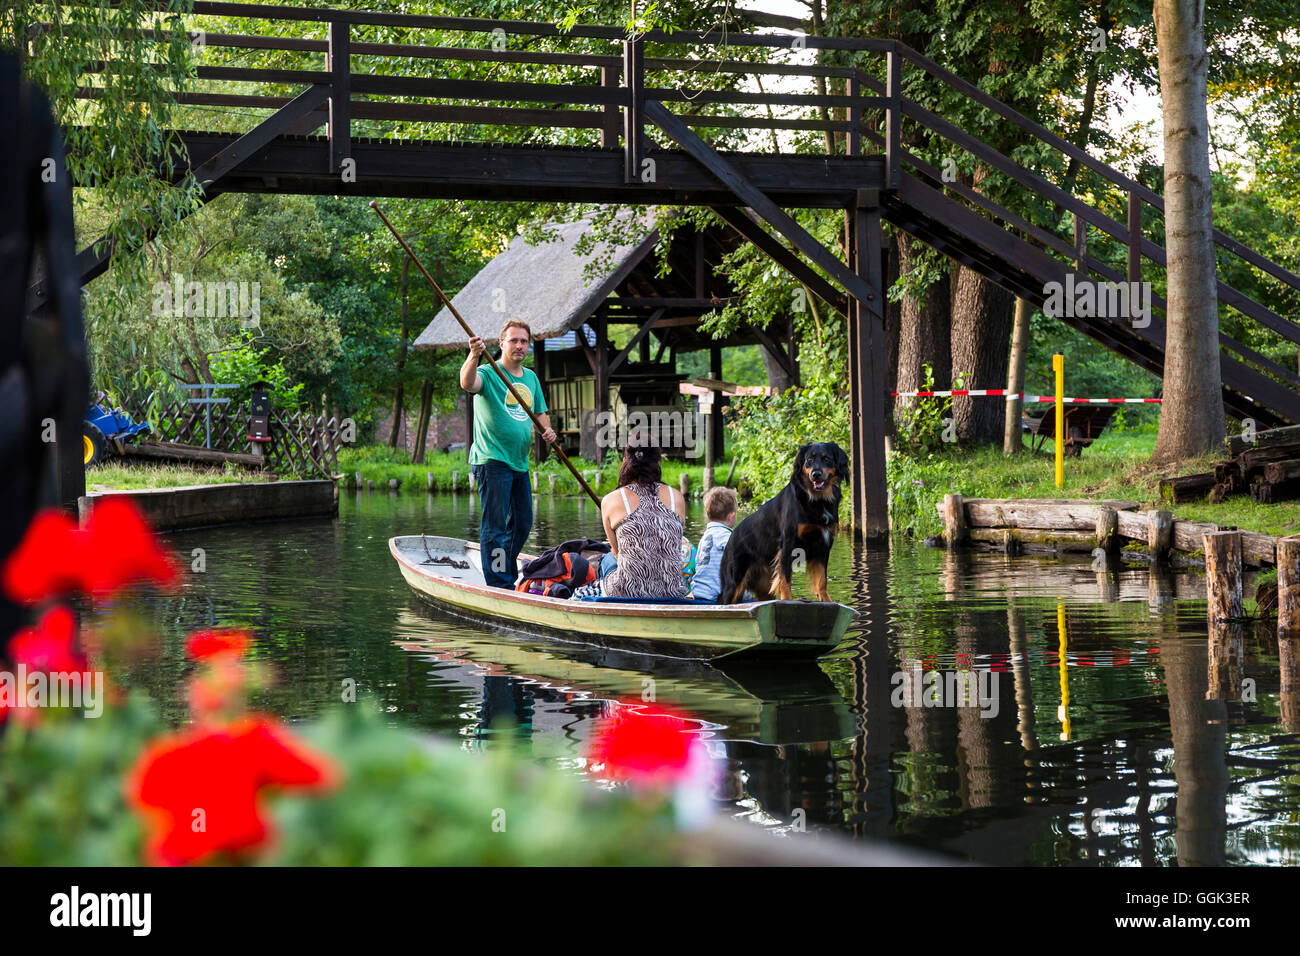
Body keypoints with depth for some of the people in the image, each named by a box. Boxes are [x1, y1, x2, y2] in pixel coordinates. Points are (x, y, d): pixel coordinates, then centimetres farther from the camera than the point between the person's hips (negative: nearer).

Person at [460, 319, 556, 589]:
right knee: (495, 526, -7)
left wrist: (547, 430, 4)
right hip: (492, 462, -8)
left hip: (520, 463, 8)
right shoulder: (489, 374, -7)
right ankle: (499, 585, -6)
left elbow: (539, 412, 26)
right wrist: (474, 355, -49)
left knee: (522, 524, 16)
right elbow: (468, 383, -30)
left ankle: (507, 575, 32)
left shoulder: (531, 377, 15)